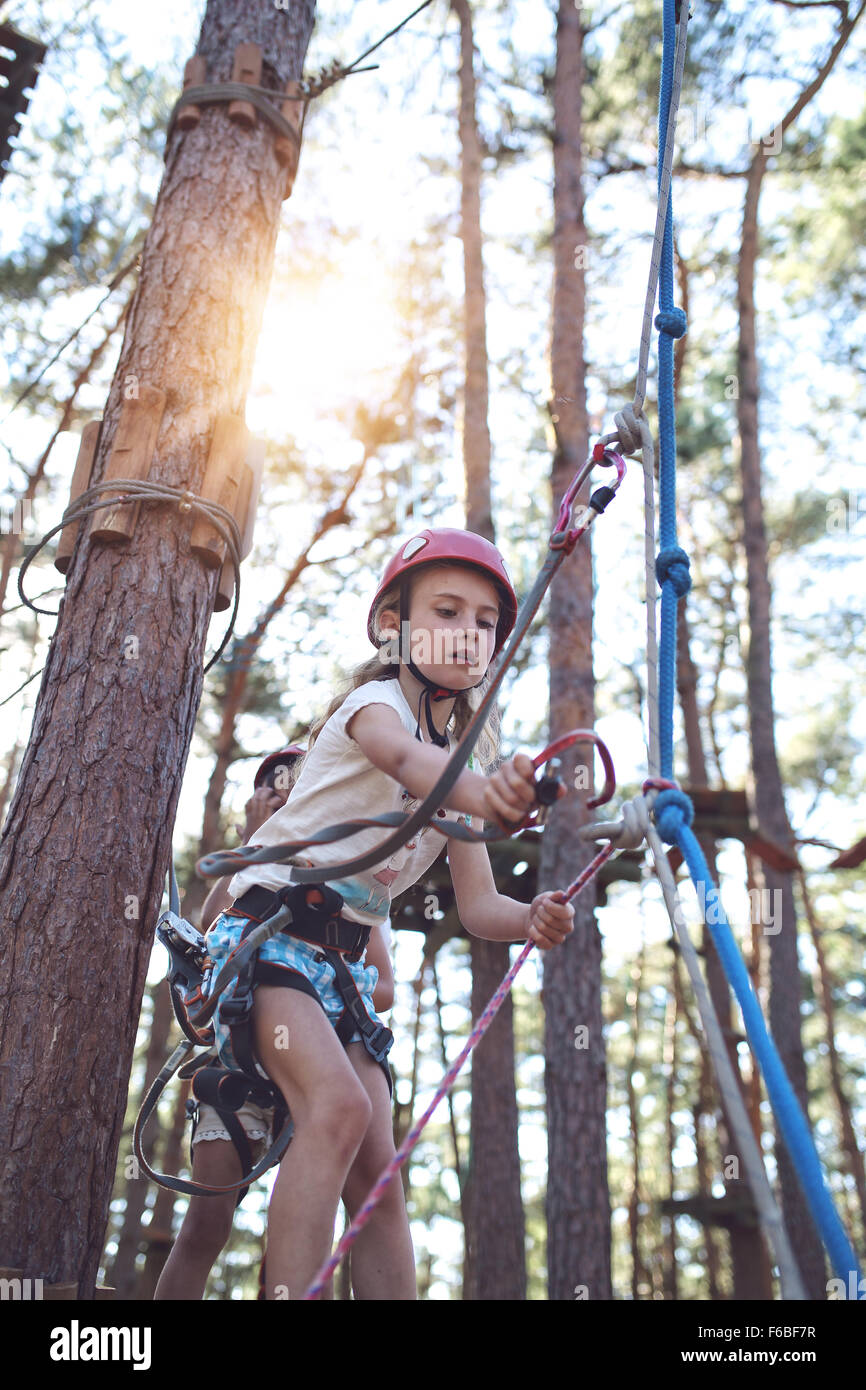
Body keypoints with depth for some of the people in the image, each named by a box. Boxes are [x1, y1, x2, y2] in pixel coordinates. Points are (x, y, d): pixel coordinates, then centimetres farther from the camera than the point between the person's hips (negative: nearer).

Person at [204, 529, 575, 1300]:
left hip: (344, 959, 7)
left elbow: (477, 905, 2)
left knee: (377, 1171, -4)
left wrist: (533, 918, -22)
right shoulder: (373, 701, -9)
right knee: (340, 1104, -30)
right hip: (269, 930, -7)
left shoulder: (467, 753, 11)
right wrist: (482, 791, -59)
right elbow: (405, 757, -37)